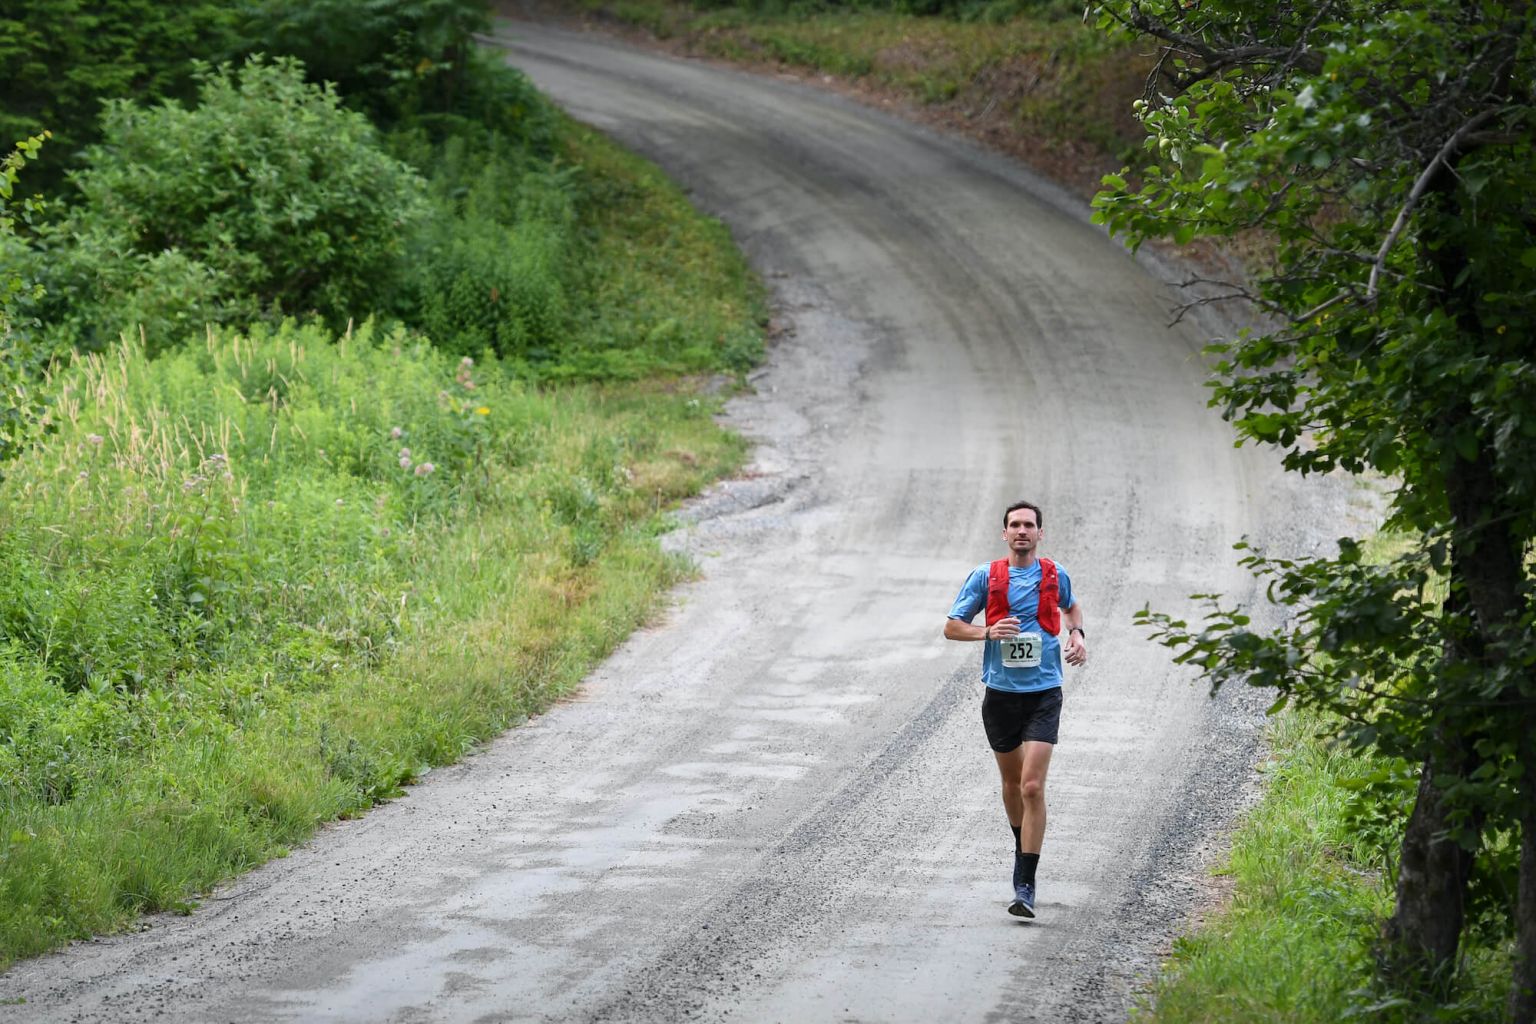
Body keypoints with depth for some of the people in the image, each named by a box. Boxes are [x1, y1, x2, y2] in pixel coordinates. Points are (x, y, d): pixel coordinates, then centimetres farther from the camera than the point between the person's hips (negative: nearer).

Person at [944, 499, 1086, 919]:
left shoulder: (1055, 575, 3)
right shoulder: (985, 576, -1)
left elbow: (1071, 605, 27)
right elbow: (952, 627, 3)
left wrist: (1077, 634, 6)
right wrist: (988, 632, -15)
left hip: (1044, 693, -1)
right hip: (1001, 692, 2)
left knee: (1032, 787, -13)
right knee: (1012, 782, 16)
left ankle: (1025, 885, -14)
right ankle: (1022, 848, 44)